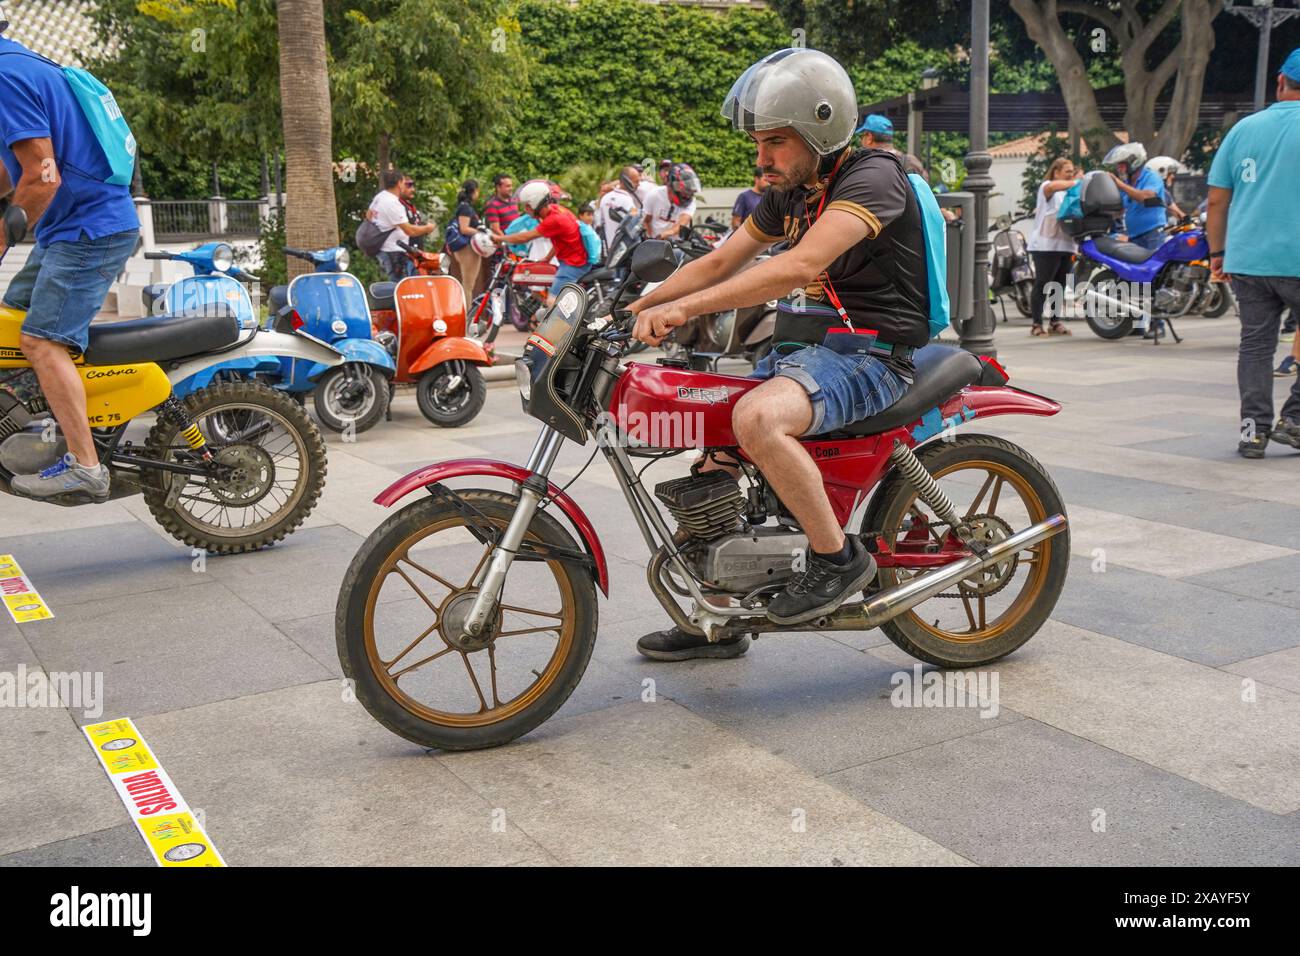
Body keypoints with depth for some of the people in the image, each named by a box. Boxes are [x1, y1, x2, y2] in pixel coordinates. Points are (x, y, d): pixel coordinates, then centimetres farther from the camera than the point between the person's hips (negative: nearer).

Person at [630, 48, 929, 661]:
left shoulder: (872, 176, -16)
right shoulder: (788, 192, 13)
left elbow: (801, 265, -30)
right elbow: (721, 261, 15)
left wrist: (685, 308, -35)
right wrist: (632, 308, 4)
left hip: (870, 352, -9)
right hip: (801, 346, 9)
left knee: (757, 419, -35)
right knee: (716, 456, 8)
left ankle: (838, 558, -16)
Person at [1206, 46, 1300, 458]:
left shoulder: (1244, 128, 8)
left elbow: (1216, 199, 9)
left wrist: (1217, 252, 17)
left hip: (1246, 260, 4)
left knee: (1255, 344, 8)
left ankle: (1254, 428, 7)